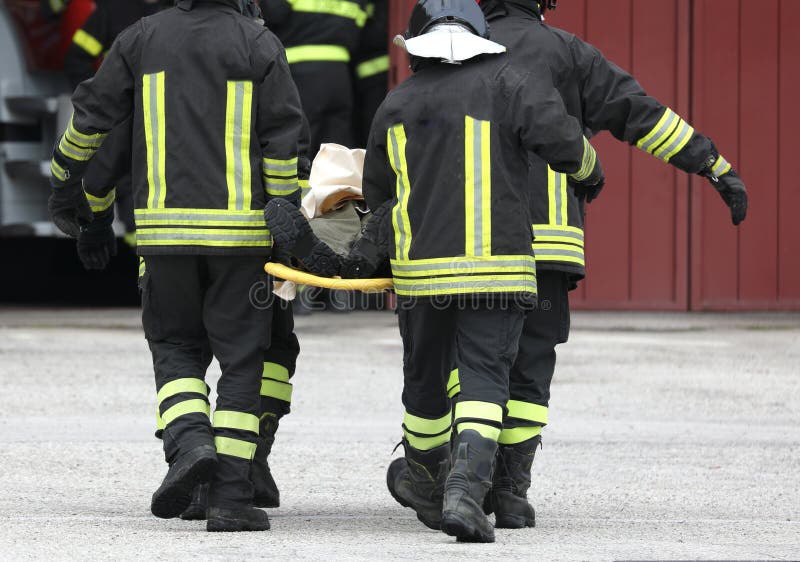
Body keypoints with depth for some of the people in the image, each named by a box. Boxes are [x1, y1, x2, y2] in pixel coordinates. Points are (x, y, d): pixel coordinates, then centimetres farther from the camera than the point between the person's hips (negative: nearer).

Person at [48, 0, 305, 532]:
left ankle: (189, 443, -11)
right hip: (239, 227, -2)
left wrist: (68, 184, 24)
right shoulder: (260, 45, -1)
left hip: (164, 225, 2)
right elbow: (283, 140, -4)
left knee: (176, 346, 16)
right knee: (240, 358, 5)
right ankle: (231, 497, 0)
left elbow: (91, 115, 9)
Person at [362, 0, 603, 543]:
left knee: (425, 380, 18)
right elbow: (561, 139, -12)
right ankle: (466, 490, -23)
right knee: (484, 377, -4)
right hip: (496, 268, -3)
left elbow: (376, 193, 22)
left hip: (418, 269, 3)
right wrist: (589, 171, 11)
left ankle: (427, 484, 38)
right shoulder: (510, 82, -1)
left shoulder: (396, 105, 13)